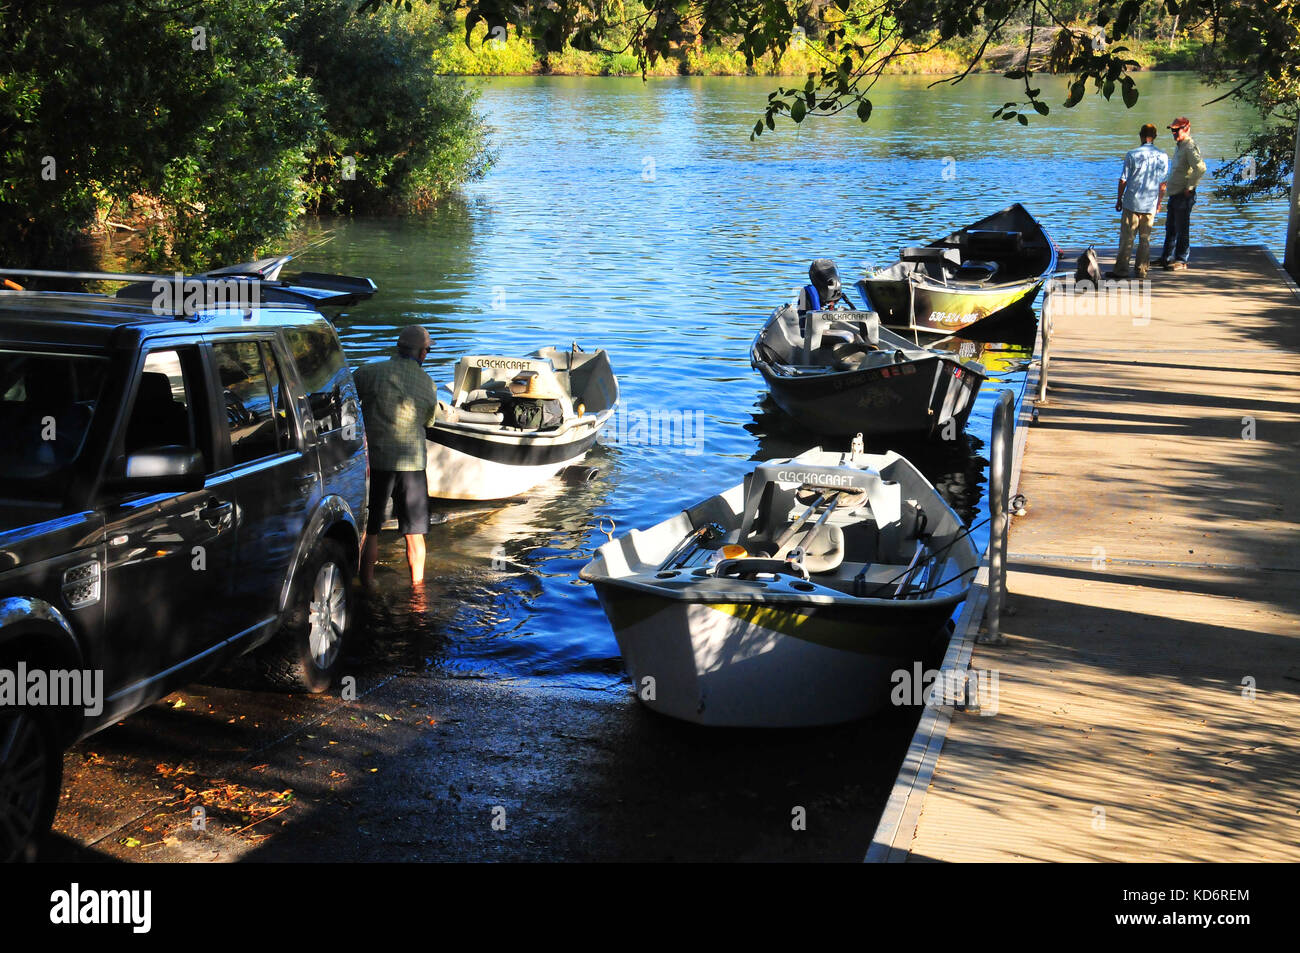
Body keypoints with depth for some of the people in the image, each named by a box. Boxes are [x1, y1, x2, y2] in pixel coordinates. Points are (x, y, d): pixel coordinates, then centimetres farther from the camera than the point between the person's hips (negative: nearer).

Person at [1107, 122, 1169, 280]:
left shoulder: (1132, 155, -8)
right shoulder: (1162, 157, 2)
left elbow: (1123, 180, -5)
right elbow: (1163, 184, 6)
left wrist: (1119, 199, 6)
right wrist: (1159, 202, 18)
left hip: (1132, 203, -3)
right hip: (1150, 205, 3)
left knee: (1126, 238, 1)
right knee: (1145, 239, 10)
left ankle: (1121, 270, 1)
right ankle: (1142, 271, 10)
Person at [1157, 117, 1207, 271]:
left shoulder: (1190, 147, -17)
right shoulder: (1180, 146, 15)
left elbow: (1200, 168, -30)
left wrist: (1189, 187, -22)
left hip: (1184, 196, -10)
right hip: (1174, 194, 10)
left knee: (1182, 229, -2)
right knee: (1170, 228, 16)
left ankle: (1181, 260, 5)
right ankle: (1166, 258, 26)